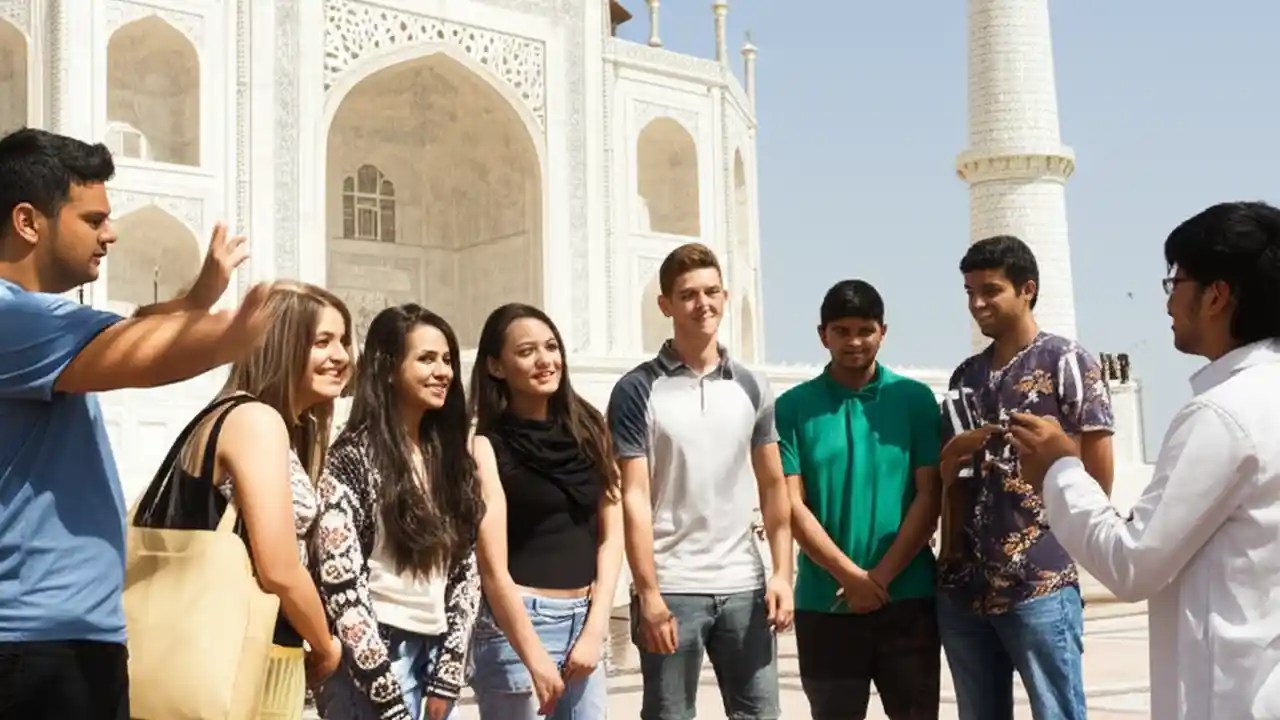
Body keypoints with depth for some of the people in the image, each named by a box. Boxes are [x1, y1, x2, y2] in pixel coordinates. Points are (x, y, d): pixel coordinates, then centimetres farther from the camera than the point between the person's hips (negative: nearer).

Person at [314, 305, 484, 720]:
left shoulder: (452, 457, 9)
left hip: (433, 654, 5)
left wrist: (448, 675, -1)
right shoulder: (353, 458, -9)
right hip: (370, 662, -5)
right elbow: (339, 580, -14)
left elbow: (467, 570, 8)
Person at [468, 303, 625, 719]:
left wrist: (594, 629, -4)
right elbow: (493, 567, -12)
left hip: (584, 618, 5)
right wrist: (535, 658, -17)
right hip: (517, 621, -5)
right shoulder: (488, 445, -7)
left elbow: (611, 533, 5)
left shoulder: (588, 429, 7)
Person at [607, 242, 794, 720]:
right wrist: (648, 594, -13)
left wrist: (782, 573, 0)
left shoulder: (751, 387, 9)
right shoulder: (638, 390, -2)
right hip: (672, 589, -3)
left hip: (744, 586, 4)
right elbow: (634, 498, -7)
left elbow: (773, 487, 10)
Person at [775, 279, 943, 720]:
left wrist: (882, 576, -10)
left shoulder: (915, 399, 3)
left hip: (908, 597, 1)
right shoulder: (794, 407, 1)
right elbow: (792, 505, -4)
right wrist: (850, 576, -12)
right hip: (824, 603, 0)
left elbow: (930, 497, -2)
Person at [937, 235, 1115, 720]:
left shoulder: (1066, 362, -2)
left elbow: (1098, 478, -4)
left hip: (1041, 583, -6)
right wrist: (953, 455, -2)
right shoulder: (965, 376, 15)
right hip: (963, 584, 6)